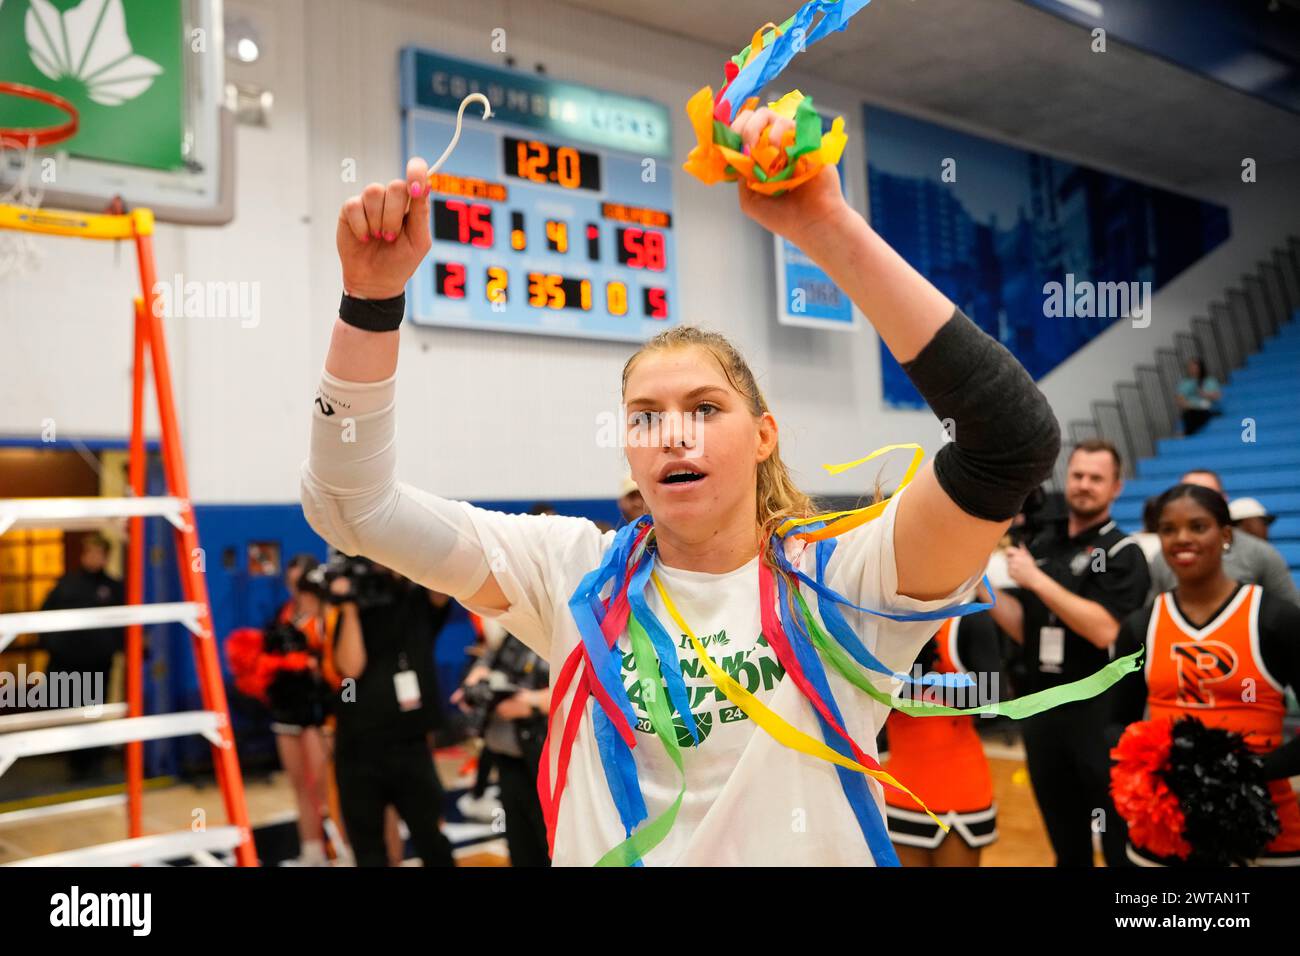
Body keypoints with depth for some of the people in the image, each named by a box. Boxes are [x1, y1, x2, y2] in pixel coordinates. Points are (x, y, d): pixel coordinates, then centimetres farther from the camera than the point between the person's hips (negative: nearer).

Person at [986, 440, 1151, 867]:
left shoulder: (1123, 553, -6)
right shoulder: (1042, 545, 10)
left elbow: (1103, 629, -21)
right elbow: (1024, 630, 11)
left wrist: (1037, 580, -20)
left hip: (1101, 712, -5)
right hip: (1043, 709, 5)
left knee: (1120, 841, 4)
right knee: (1066, 843, 16)